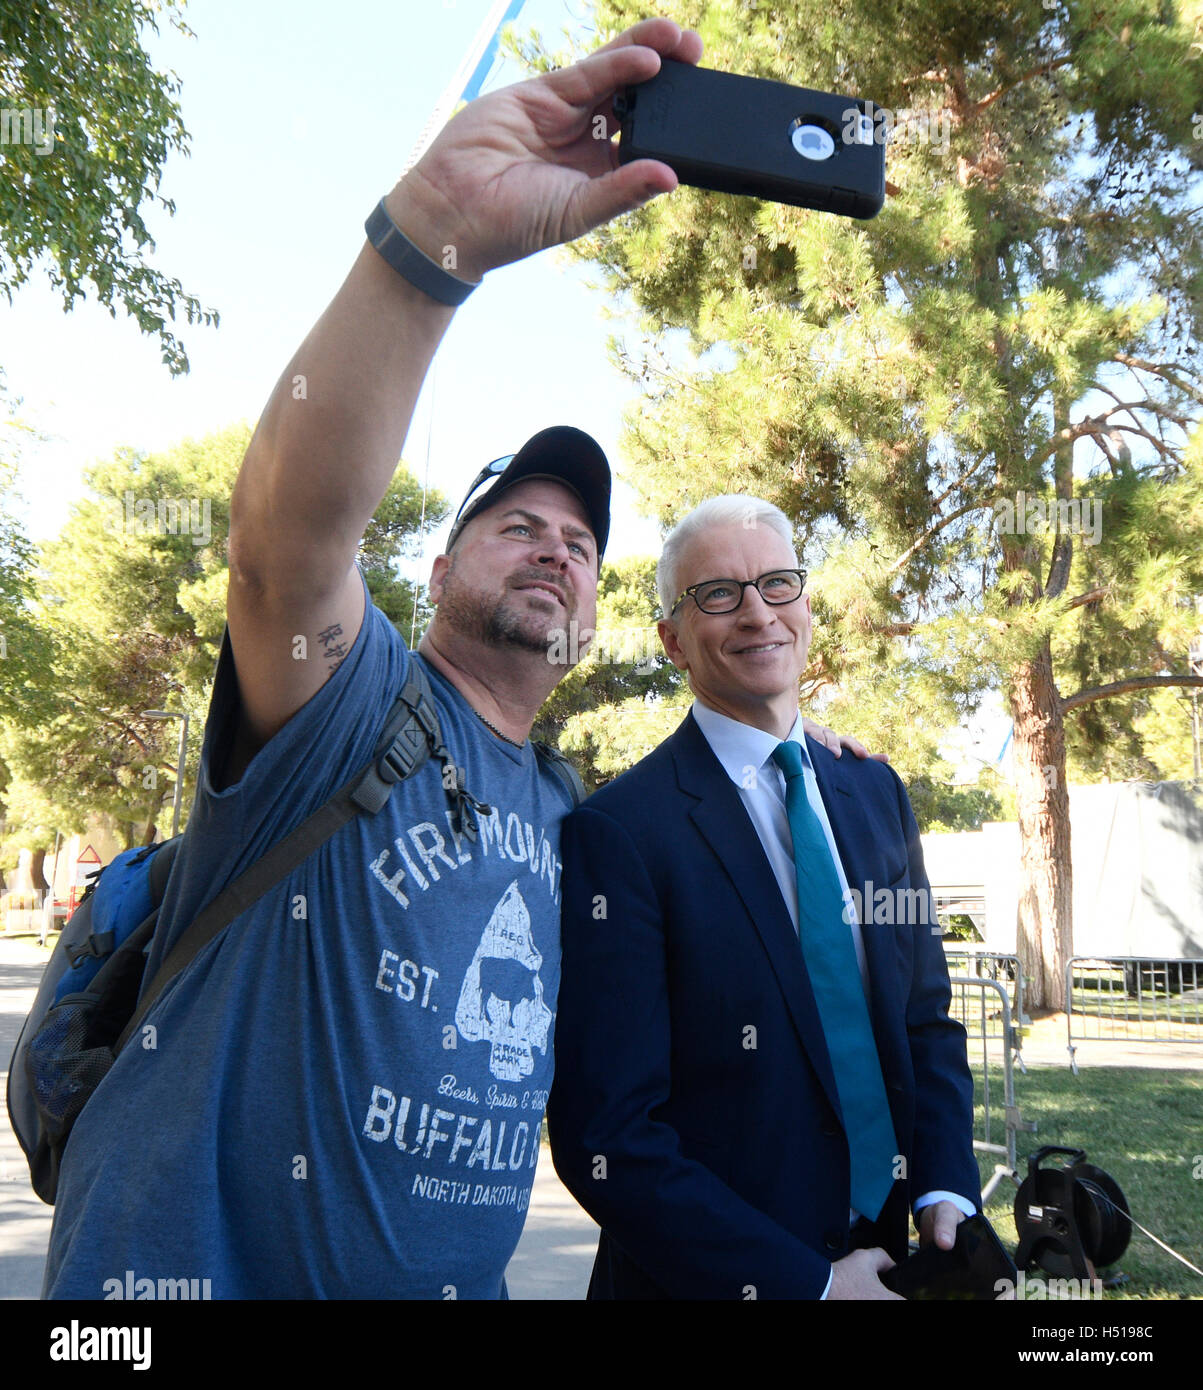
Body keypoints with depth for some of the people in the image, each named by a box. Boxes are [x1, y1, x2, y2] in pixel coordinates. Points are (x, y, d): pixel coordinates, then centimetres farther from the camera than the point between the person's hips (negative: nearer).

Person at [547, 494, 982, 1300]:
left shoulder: (877, 795, 2)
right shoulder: (618, 833, -18)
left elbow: (926, 1017, 8)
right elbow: (605, 1136, -19)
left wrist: (945, 1192, -7)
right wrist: (806, 1281, -19)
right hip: (714, 1278, -5)